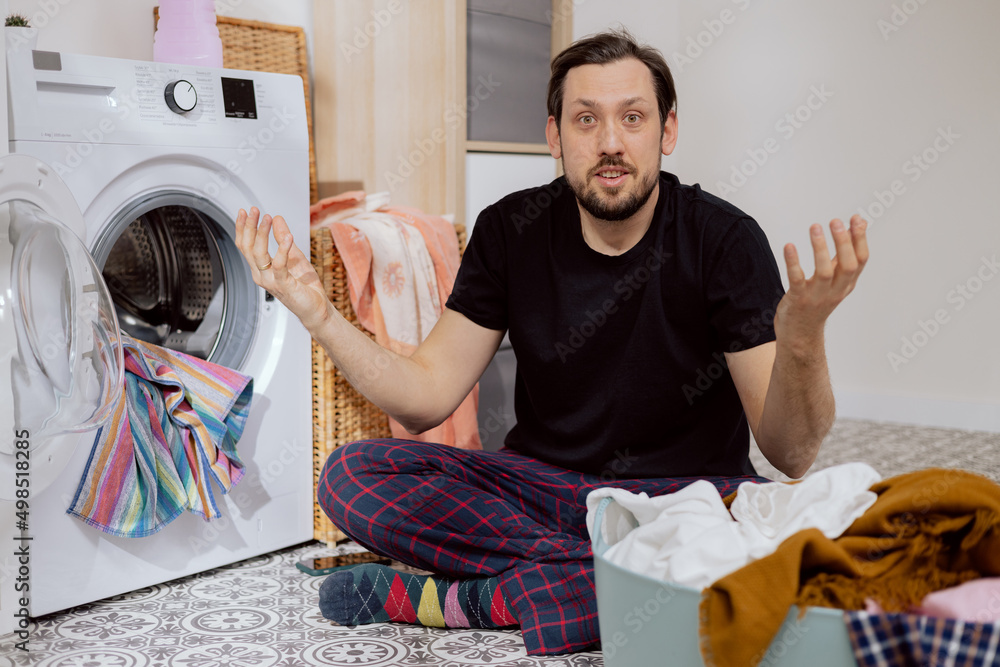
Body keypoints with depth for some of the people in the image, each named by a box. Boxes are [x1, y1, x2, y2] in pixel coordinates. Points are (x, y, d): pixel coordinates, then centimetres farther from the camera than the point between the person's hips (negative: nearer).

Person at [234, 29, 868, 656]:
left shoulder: (724, 239, -13)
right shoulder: (511, 231, -4)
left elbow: (790, 455, -19)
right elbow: (427, 398, -5)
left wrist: (802, 341, -41)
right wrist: (321, 316, -20)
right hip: (542, 482, 2)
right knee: (352, 475, -18)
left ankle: (480, 598, -24)